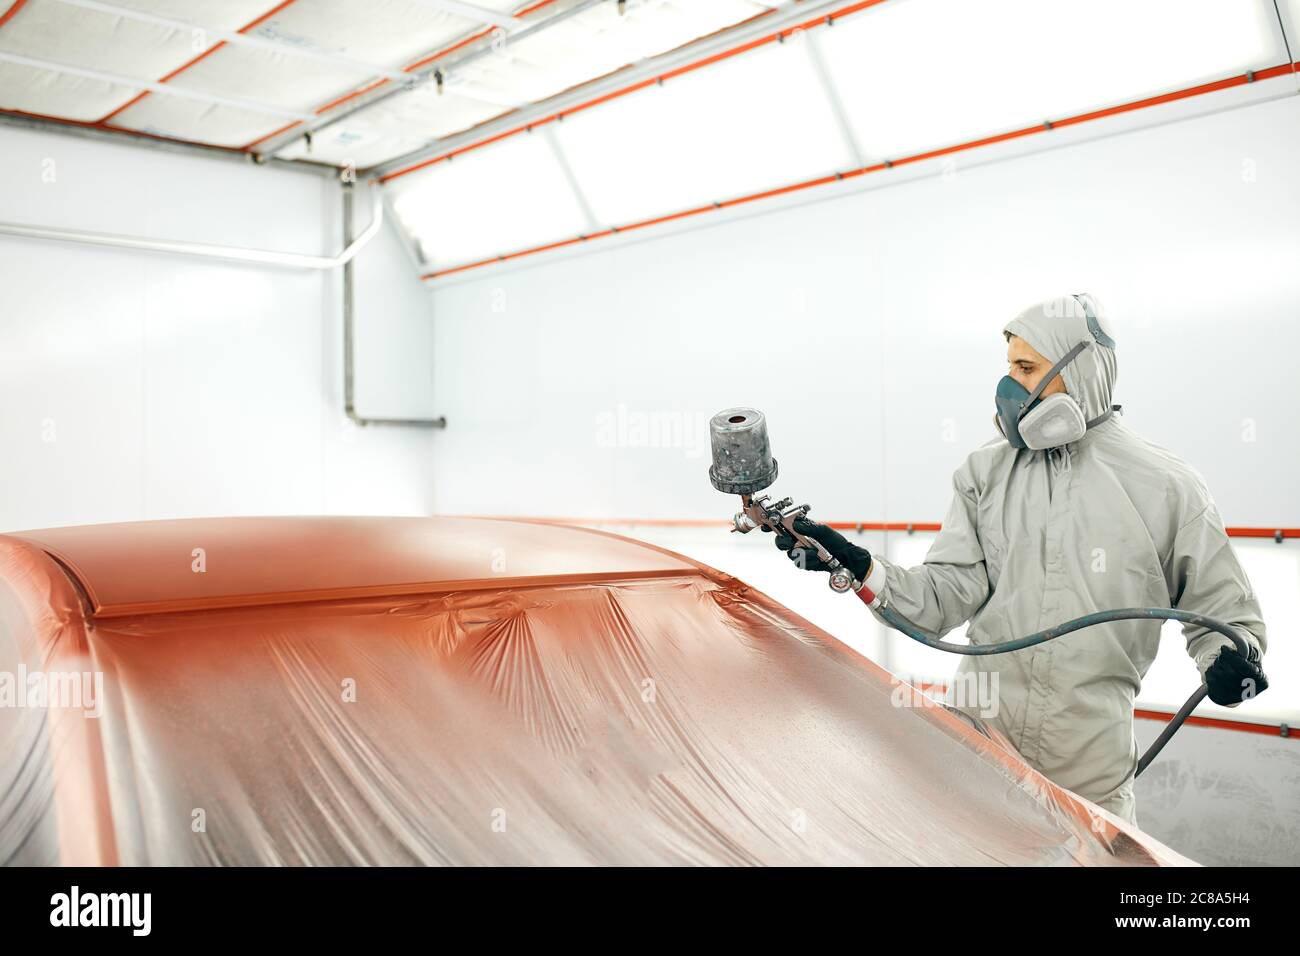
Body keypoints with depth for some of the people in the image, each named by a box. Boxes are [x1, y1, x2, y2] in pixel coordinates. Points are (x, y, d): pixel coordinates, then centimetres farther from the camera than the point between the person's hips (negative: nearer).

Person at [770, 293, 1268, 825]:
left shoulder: (1164, 487, -3)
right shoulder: (986, 473, 3)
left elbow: (1222, 610, 5)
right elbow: (950, 594, -5)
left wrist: (1233, 660, -15)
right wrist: (859, 568, -18)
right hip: (976, 736, 2)